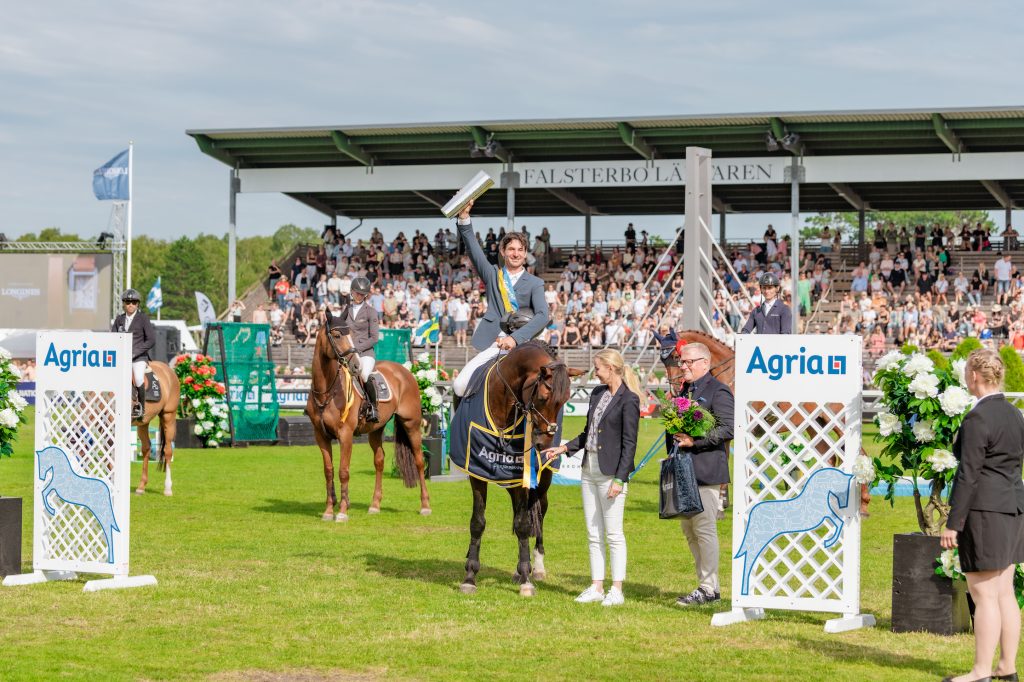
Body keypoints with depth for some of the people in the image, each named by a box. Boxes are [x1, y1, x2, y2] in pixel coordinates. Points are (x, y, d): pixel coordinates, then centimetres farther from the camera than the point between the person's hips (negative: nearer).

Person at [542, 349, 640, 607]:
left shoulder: (628, 400, -12)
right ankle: (596, 587, 15)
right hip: (589, 469, 8)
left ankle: (616, 590, 2)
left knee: (613, 533, -3)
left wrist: (619, 480, -17)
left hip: (611, 471, -8)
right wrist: (563, 449, 12)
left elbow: (629, 443, -14)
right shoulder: (598, 393, 12)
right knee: (593, 534, 10)